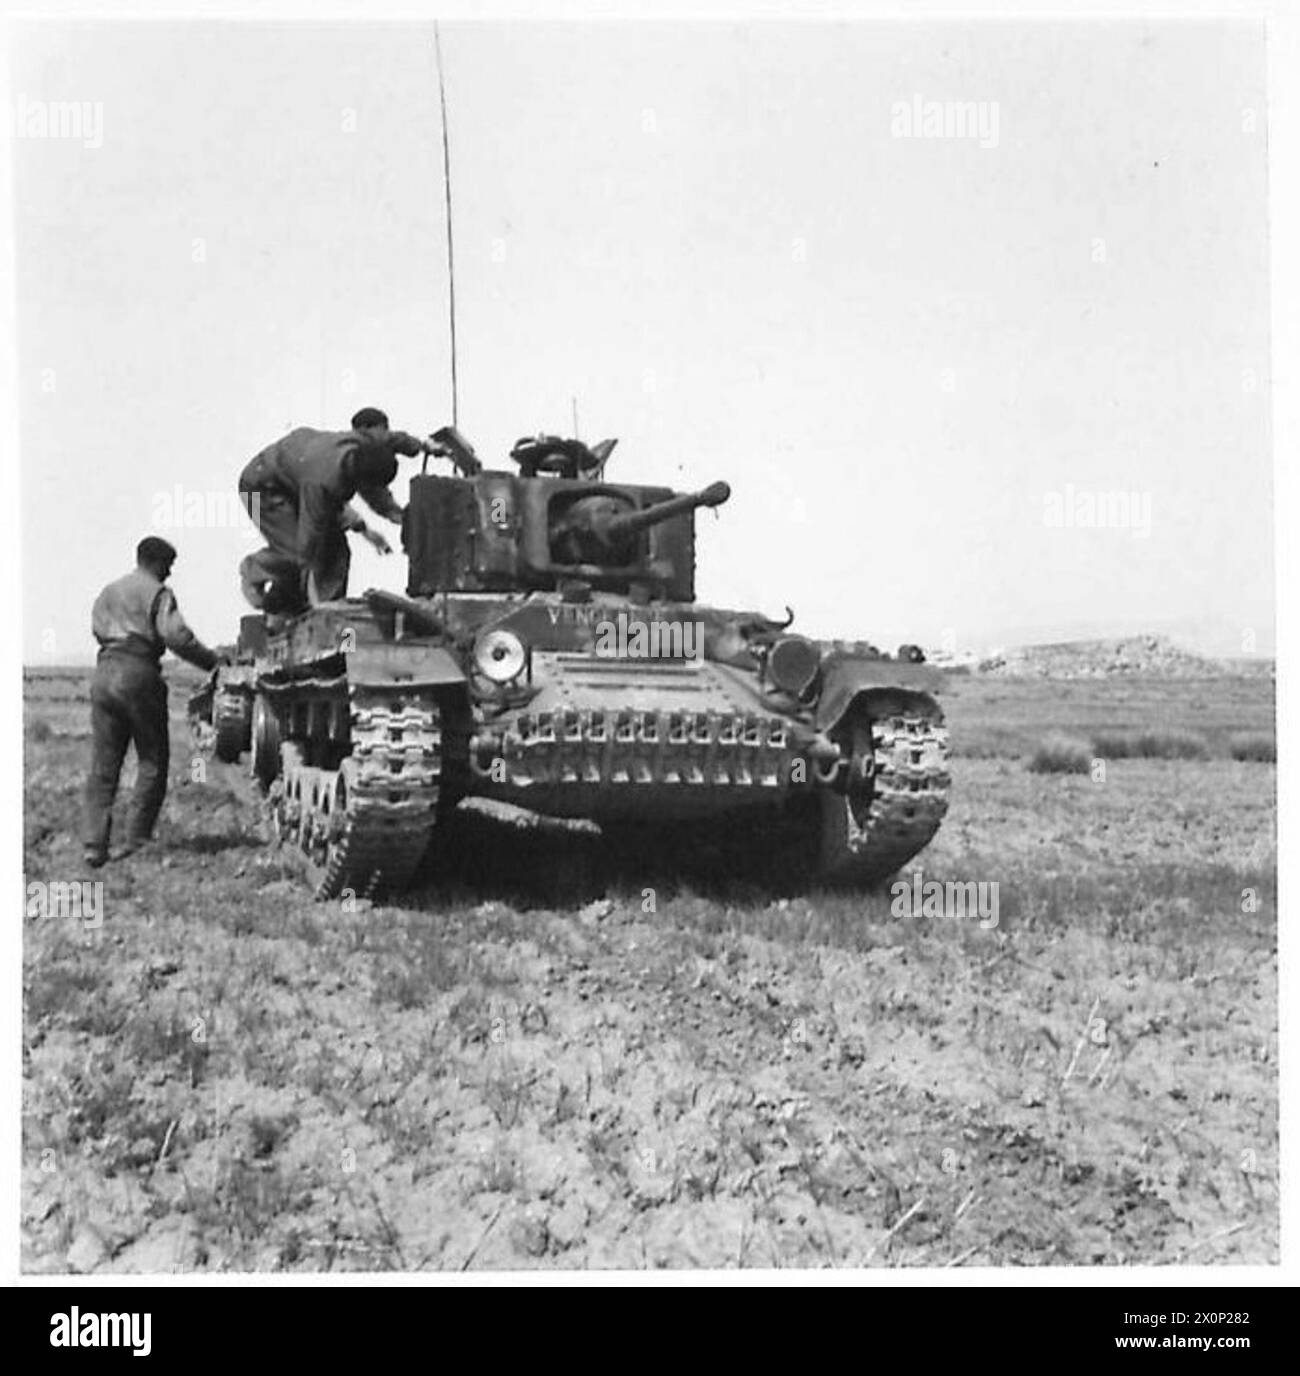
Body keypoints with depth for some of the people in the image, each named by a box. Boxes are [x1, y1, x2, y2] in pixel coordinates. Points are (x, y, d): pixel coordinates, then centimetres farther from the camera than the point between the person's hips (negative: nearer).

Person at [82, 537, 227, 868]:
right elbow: (176, 635, -12)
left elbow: (98, 628, 15)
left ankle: (94, 844, 0)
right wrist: (213, 660, -5)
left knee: (102, 766, 7)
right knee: (152, 761, 4)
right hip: (138, 674, -6)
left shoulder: (108, 592, 21)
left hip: (104, 672, 6)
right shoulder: (157, 593, -1)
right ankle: (136, 841, 2)